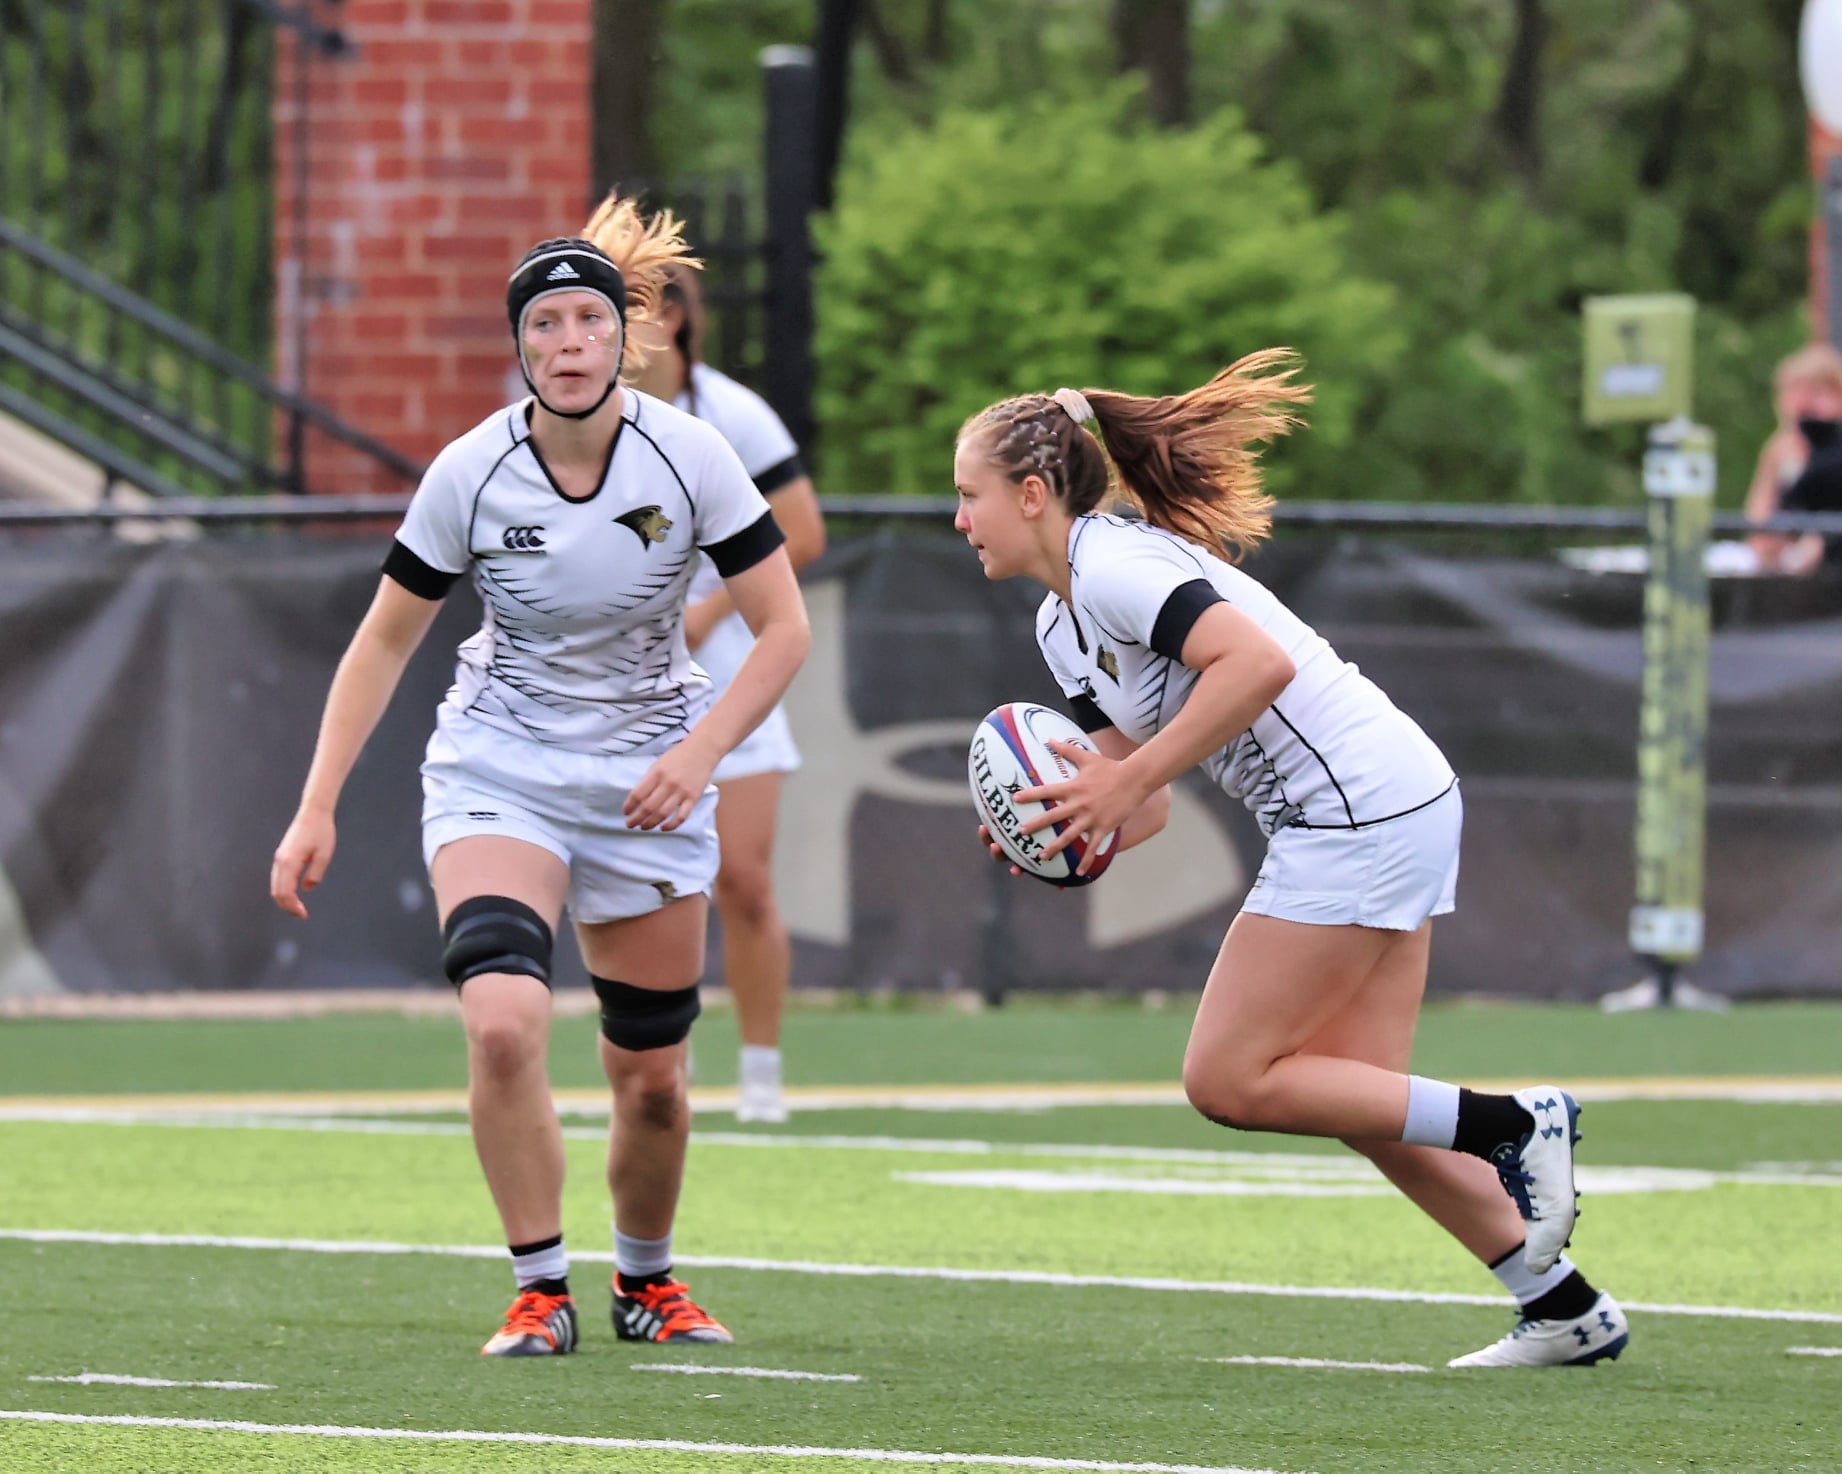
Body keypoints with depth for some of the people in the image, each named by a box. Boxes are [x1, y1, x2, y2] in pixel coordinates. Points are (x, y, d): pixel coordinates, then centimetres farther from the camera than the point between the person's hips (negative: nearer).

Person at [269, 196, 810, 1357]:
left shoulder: (689, 457, -14)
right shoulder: (470, 474, -13)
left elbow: (785, 627, -8)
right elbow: (384, 642, -2)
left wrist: (699, 753, -22)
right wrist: (317, 809, -7)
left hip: (651, 773, 1)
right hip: (500, 768, -1)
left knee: (652, 1078, 6)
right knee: (504, 1024, -25)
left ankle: (647, 1281, 33)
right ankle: (541, 1292, -12)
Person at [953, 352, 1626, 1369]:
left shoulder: (1111, 563, -14)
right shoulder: (1061, 626, 17)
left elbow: (1258, 662, -29)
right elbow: (1146, 809, 16)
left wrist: (1127, 780, -25)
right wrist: (1076, 829, -5)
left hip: (1361, 814, -10)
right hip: (1396, 813, 10)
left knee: (1227, 1081, -7)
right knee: (1356, 1101, 10)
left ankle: (1511, 1127, -4)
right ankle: (1567, 1311, 12)